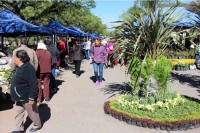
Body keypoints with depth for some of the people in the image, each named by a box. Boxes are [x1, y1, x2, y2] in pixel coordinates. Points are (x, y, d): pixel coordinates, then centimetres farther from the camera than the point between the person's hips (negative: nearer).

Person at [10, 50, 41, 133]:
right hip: (19, 97, 9)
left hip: (27, 97, -9)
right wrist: (15, 95, 24)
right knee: (18, 113, 14)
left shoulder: (28, 68, -25)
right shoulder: (19, 67, 7)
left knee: (32, 112, 11)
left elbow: (33, 84, -26)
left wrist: (31, 98, -26)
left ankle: (37, 125, 32)